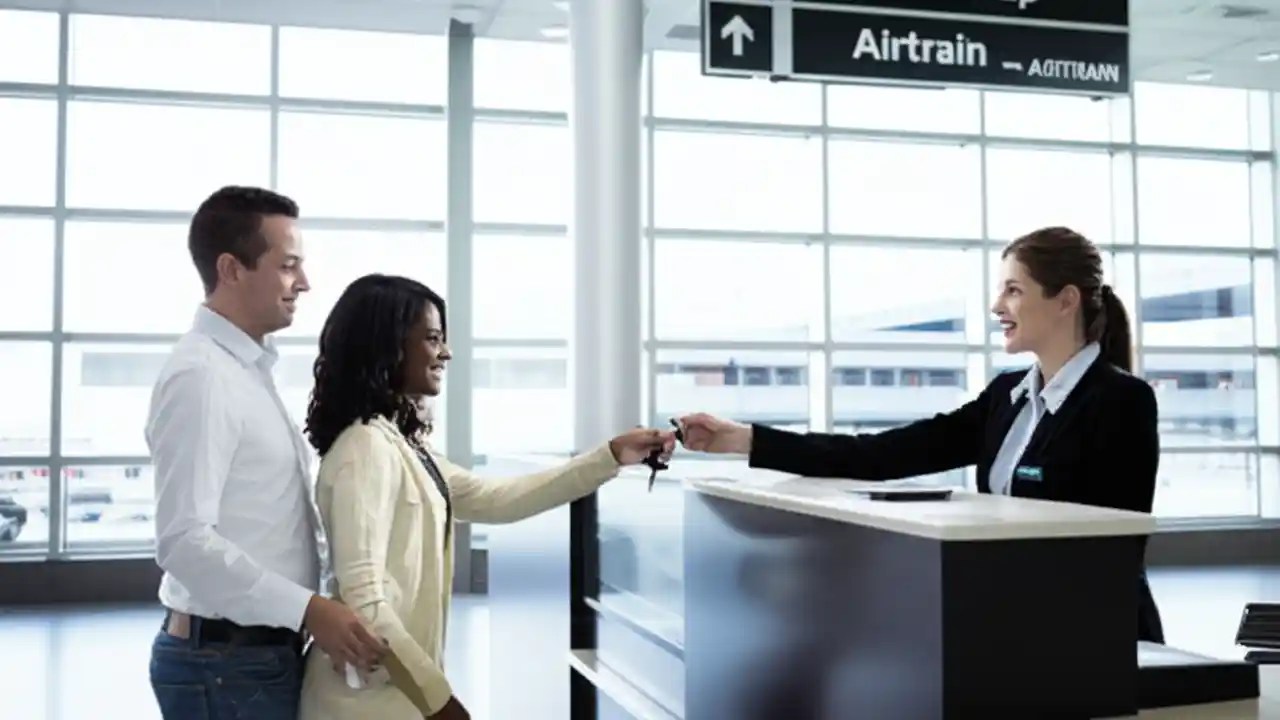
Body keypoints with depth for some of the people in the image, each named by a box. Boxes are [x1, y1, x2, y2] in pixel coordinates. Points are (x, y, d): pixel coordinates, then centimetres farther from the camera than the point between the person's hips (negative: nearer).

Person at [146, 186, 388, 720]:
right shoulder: (200, 376, -17)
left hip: (264, 652, 9)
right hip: (226, 663, -9)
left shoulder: (248, 369, 12)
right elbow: (185, 540, -25)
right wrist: (307, 609, -27)